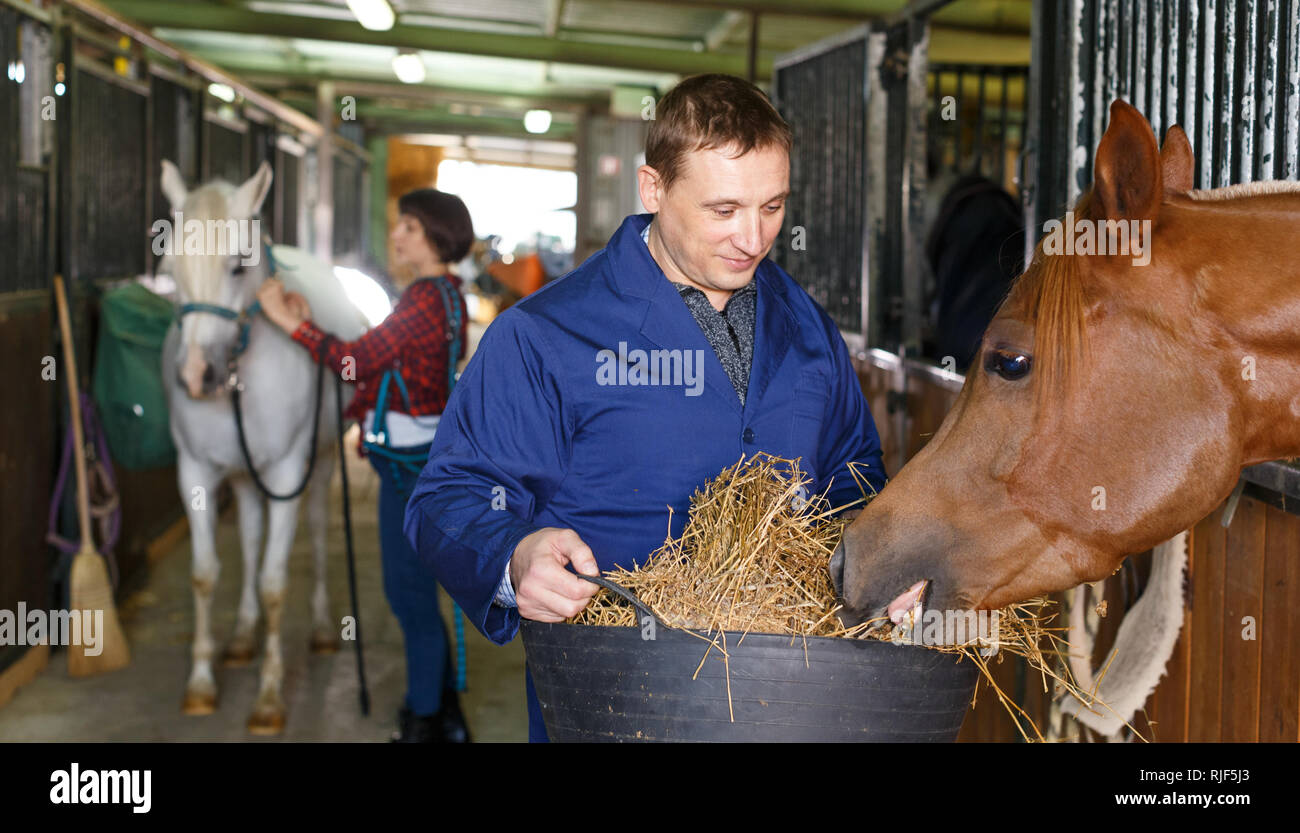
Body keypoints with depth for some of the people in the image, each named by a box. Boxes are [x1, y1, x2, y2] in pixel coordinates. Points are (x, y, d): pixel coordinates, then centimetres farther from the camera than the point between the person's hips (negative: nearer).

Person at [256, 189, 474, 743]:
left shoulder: (428, 298, -19)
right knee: (414, 591, 19)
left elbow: (358, 360, -22)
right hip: (415, 458, 11)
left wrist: (289, 321, -16)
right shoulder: (441, 294, 13)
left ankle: (423, 725, 13)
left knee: (410, 593, 0)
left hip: (412, 467, -11)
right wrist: (311, 323, 10)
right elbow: (377, 361, 13)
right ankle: (443, 714, 32)